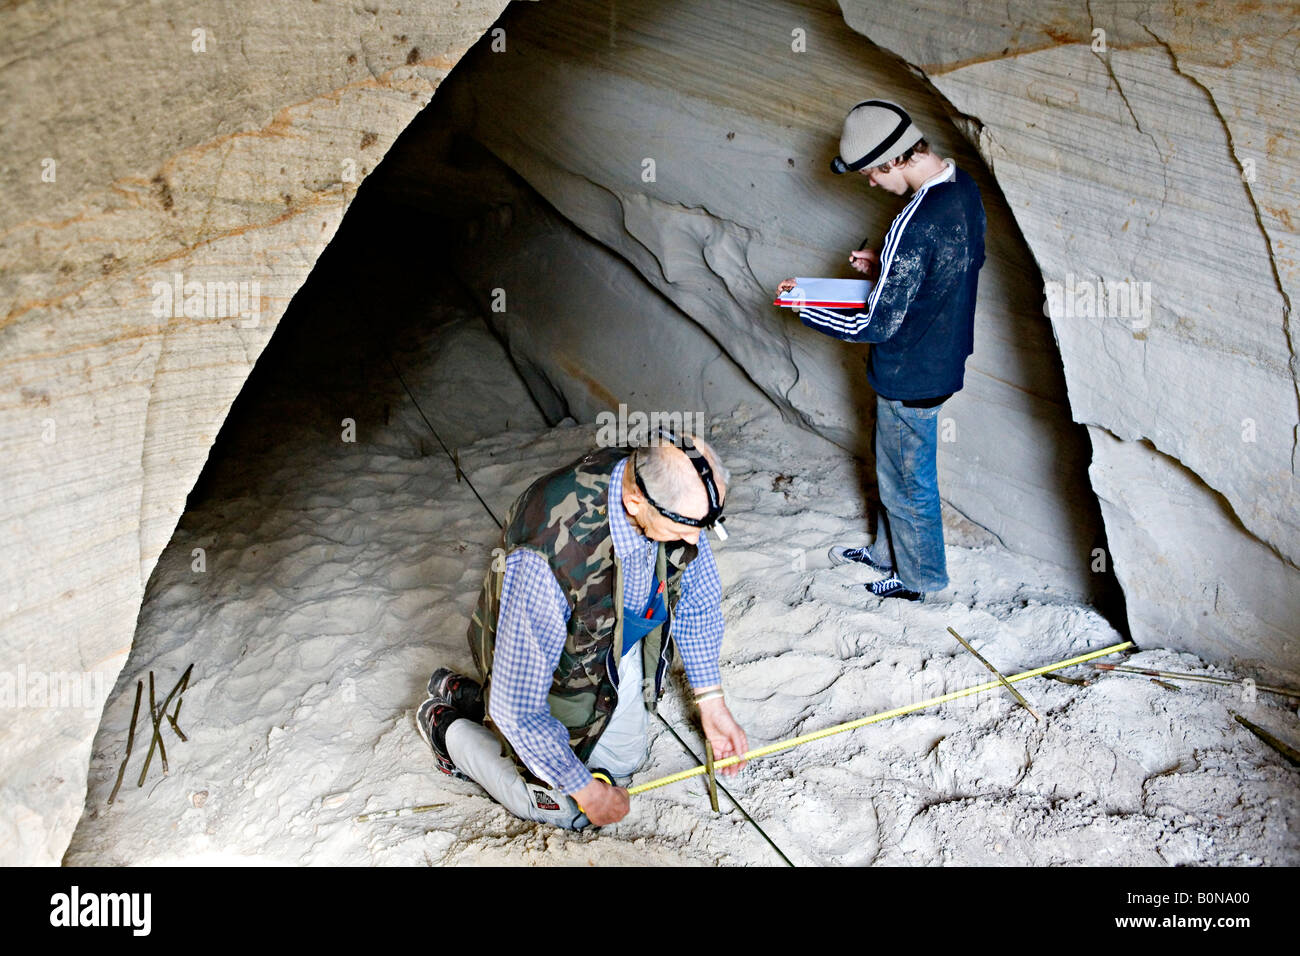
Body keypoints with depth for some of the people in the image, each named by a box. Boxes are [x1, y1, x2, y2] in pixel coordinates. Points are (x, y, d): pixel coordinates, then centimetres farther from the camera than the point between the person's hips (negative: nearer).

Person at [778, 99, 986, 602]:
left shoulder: (914, 225, -33)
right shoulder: (963, 187, -3)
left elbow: (877, 325, -26)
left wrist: (804, 306, -14)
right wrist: (884, 265, 5)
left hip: (912, 376, -9)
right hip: (945, 353, 9)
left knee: (908, 479, 13)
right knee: (898, 466, 26)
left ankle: (920, 577, 34)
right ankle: (888, 551, 47)